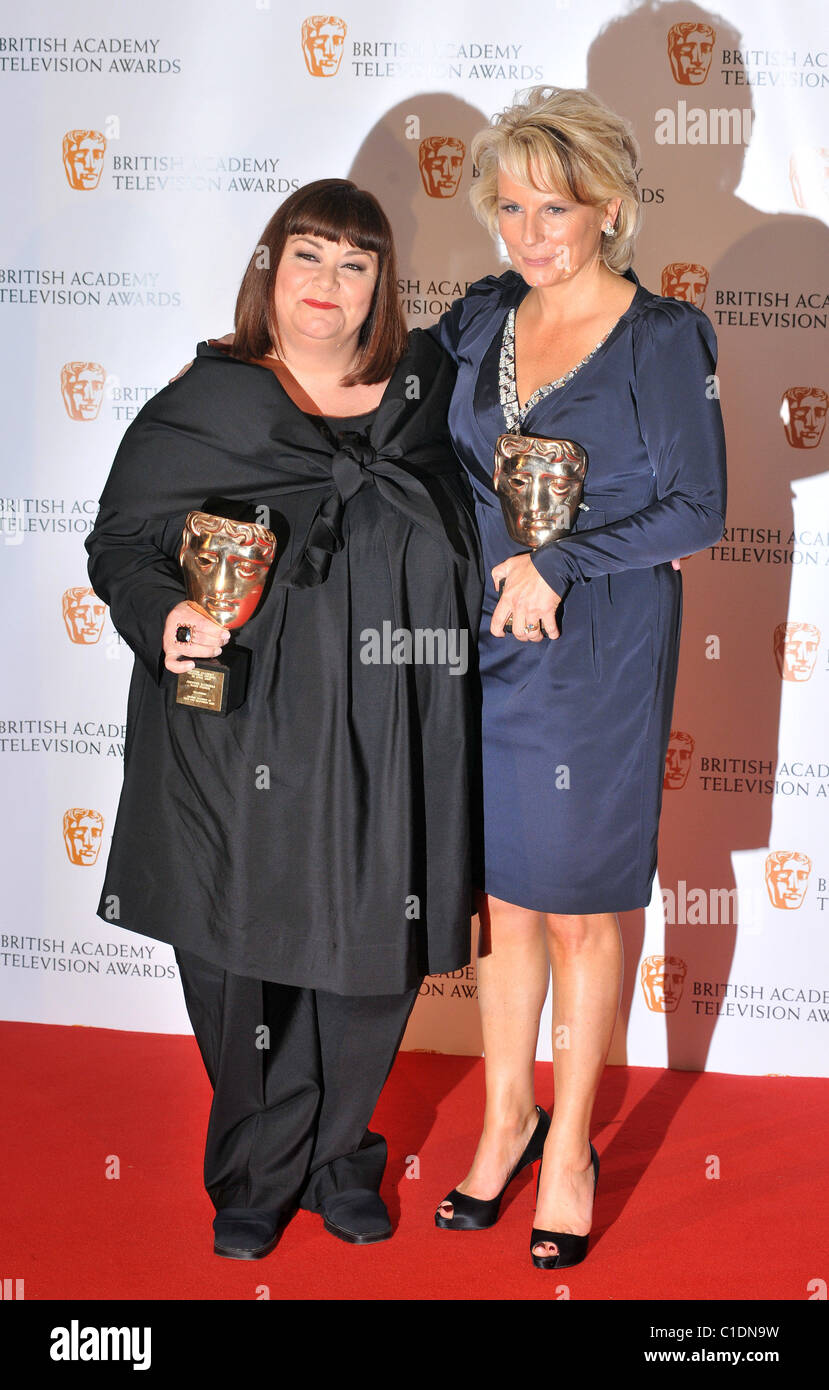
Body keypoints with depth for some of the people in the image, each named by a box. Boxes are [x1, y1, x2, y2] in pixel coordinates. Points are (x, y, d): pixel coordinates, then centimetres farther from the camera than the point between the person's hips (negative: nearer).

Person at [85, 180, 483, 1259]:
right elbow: (120, 541, 0)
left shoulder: (427, 384, 7)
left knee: (371, 960, 9)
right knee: (244, 957, 7)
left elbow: (474, 534, 20)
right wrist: (164, 617, -18)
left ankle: (338, 1157, 34)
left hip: (384, 746, 2)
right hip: (242, 745, -2)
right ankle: (257, 1177, 31)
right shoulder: (203, 407, -1)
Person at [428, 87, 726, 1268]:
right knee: (501, 894, 13)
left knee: (577, 908, 6)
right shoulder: (480, 321, 7)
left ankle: (570, 1146, 23)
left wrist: (560, 565, -14)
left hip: (597, 660, -4)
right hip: (482, 649, 5)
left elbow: (698, 512, -8)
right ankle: (507, 1117, 31)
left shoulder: (662, 340, -7)